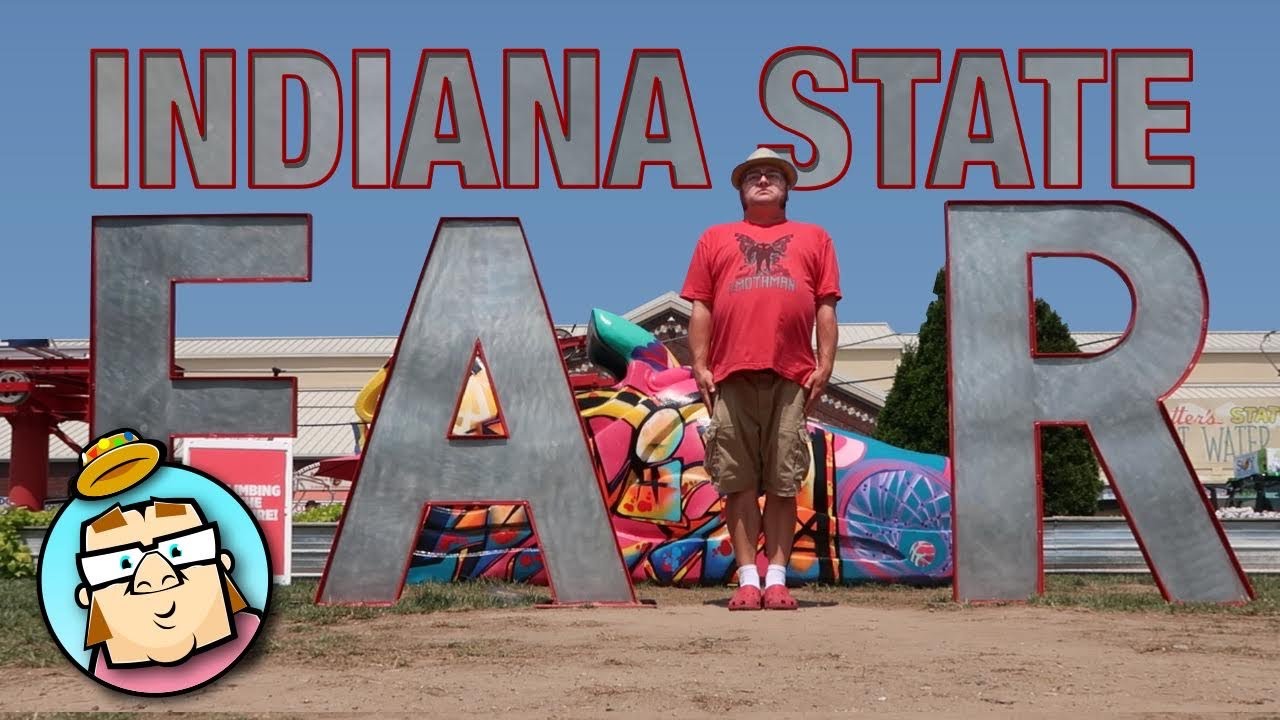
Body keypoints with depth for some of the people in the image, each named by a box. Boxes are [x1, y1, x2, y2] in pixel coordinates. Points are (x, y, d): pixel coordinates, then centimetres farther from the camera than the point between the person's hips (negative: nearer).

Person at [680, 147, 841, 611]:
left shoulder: (813, 239, 20)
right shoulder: (715, 239, 20)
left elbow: (826, 307, 13)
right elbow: (700, 308, 13)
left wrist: (824, 366, 2)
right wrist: (700, 367, 2)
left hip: (792, 378, 0)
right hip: (732, 376, 0)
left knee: (784, 484, -1)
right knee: (739, 483, -2)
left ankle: (777, 579, 3)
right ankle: (748, 579, 1)